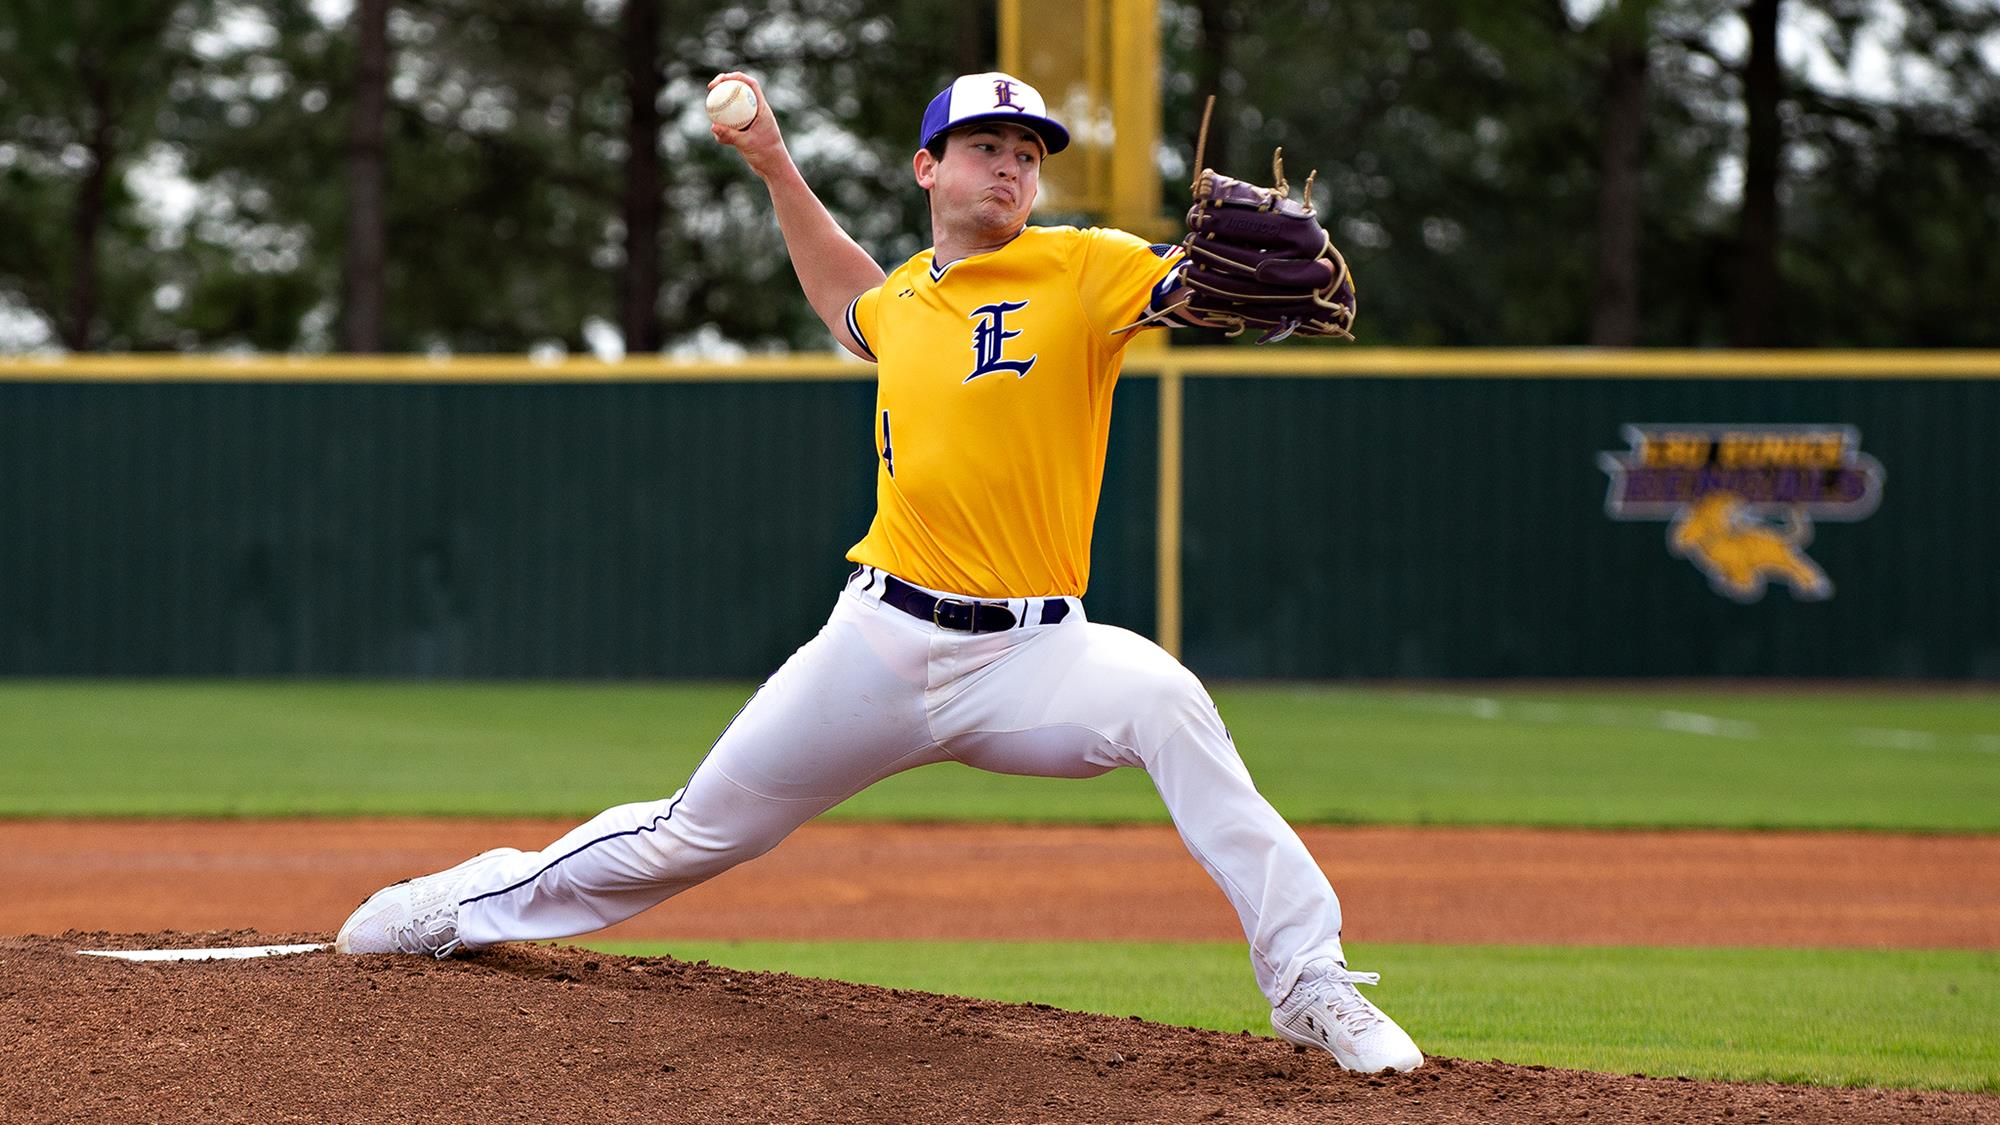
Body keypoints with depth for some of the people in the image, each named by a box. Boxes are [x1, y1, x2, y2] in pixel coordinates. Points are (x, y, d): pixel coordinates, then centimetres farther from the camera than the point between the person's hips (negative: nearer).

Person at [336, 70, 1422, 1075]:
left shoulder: (1084, 269, -4)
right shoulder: (903, 296, 12)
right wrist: (776, 168, 31)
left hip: (1029, 657, -4)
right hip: (881, 646, 4)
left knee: (1162, 698, -33)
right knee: (693, 834, 10)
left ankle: (1309, 985, -29)